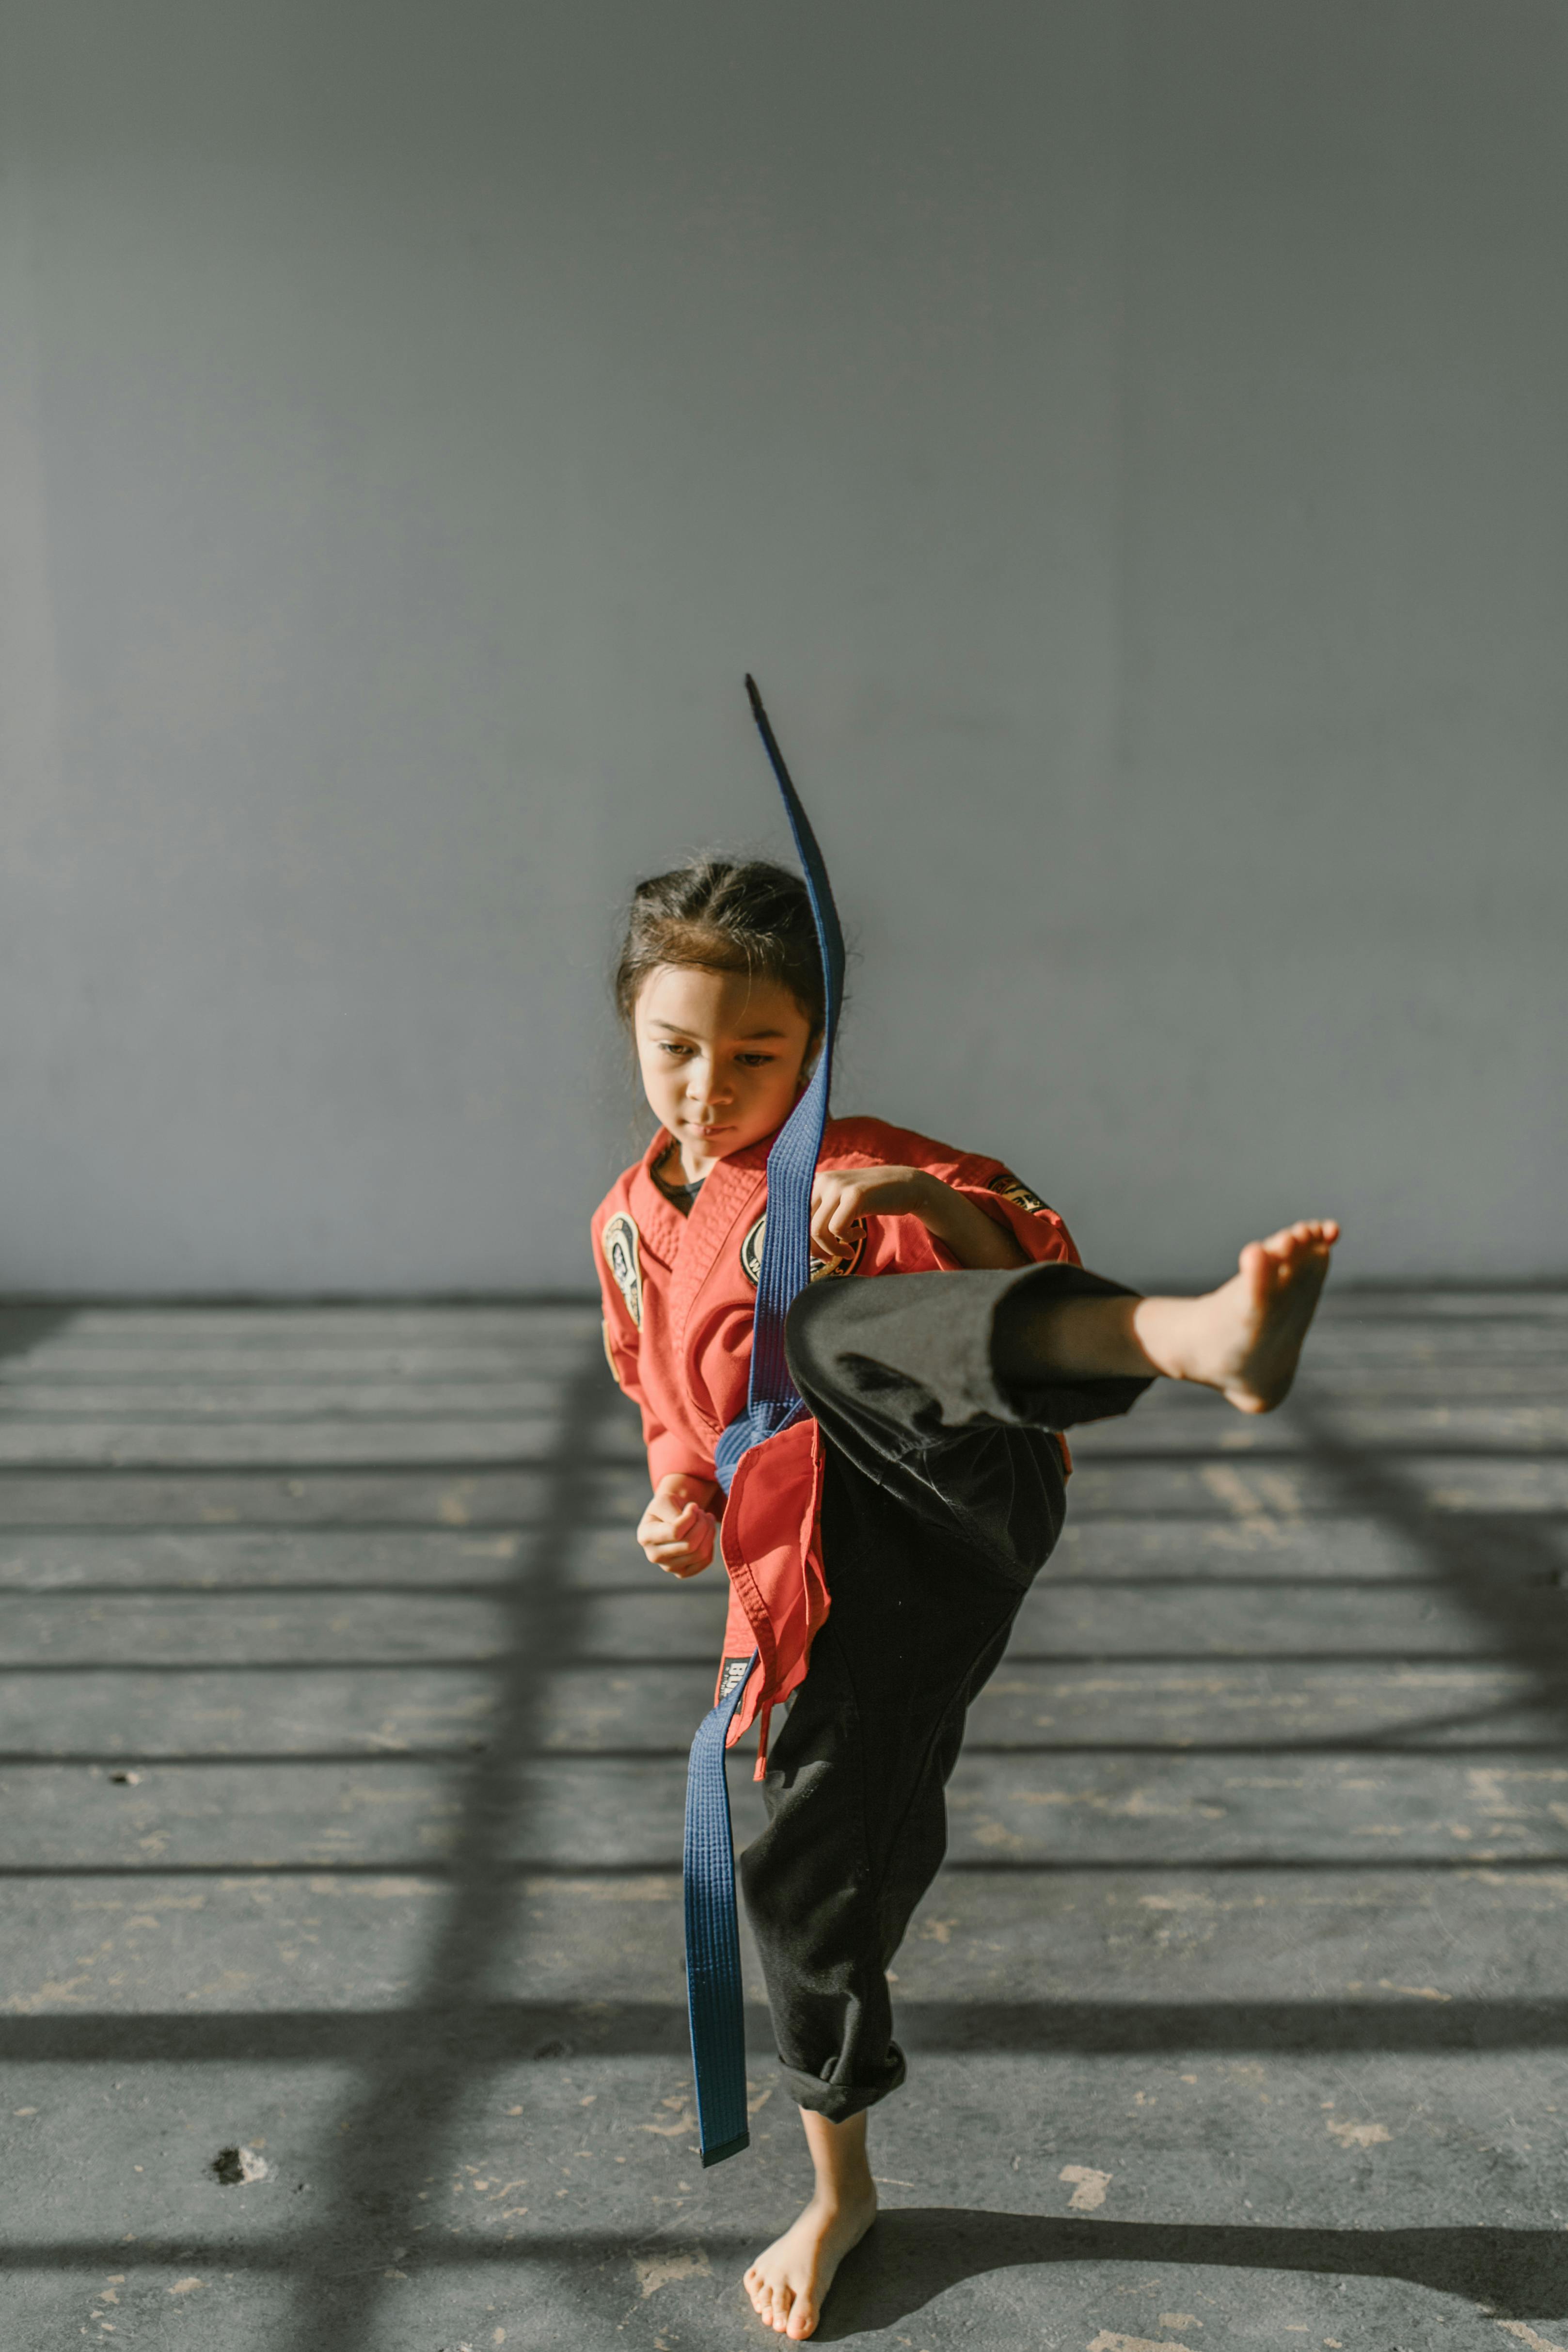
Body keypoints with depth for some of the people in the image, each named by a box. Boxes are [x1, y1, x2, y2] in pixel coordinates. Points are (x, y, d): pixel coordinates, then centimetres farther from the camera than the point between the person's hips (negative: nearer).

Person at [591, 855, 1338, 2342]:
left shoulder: (848, 1167, 1)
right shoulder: (632, 1226, 18)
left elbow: (1030, 1260, -12)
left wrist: (931, 1202, -32)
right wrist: (681, 1493, 9)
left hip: (944, 1515, -6)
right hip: (822, 1596, 6)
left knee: (832, 1326, -37)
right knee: (809, 1882, 13)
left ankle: (1193, 1333, -68)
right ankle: (839, 2194, 41)